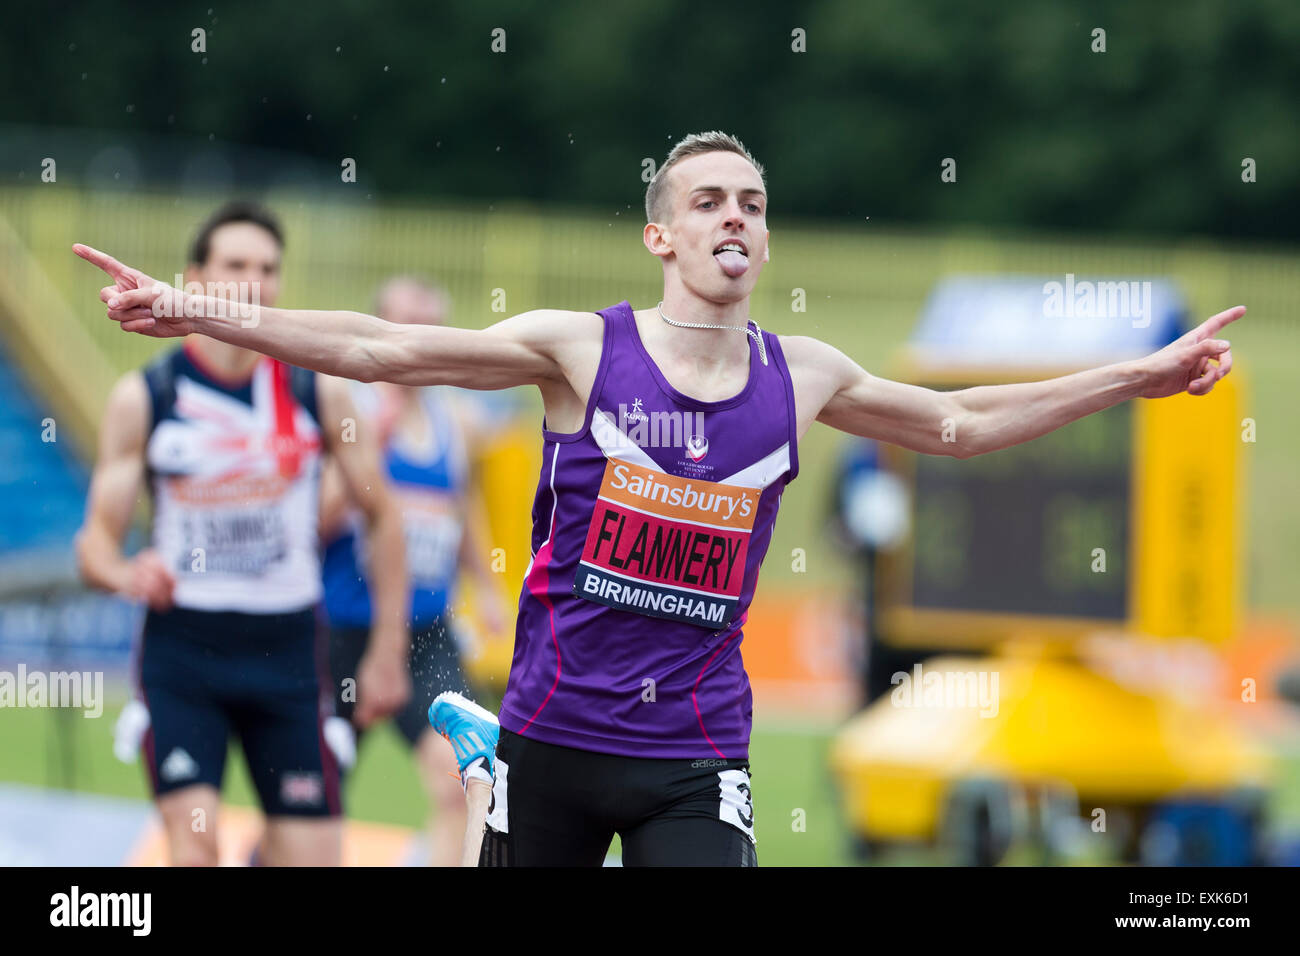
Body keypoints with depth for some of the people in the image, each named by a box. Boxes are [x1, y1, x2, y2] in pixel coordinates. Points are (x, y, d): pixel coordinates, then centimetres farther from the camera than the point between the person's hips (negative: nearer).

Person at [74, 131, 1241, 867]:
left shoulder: (803, 377, 4)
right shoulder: (580, 348, -5)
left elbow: (958, 424, 19)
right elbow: (382, 348, -8)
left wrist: (1142, 376, 20)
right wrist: (194, 313, -15)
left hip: (696, 757, 1)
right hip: (554, 728, -1)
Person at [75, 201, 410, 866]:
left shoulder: (318, 392, 0)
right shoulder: (141, 399, -3)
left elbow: (382, 516, 9)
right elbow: (95, 541, -2)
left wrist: (388, 653, 7)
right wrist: (126, 574, -25)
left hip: (287, 650, 2)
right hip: (182, 646, -2)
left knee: (310, 857, 1)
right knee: (194, 848, -17)